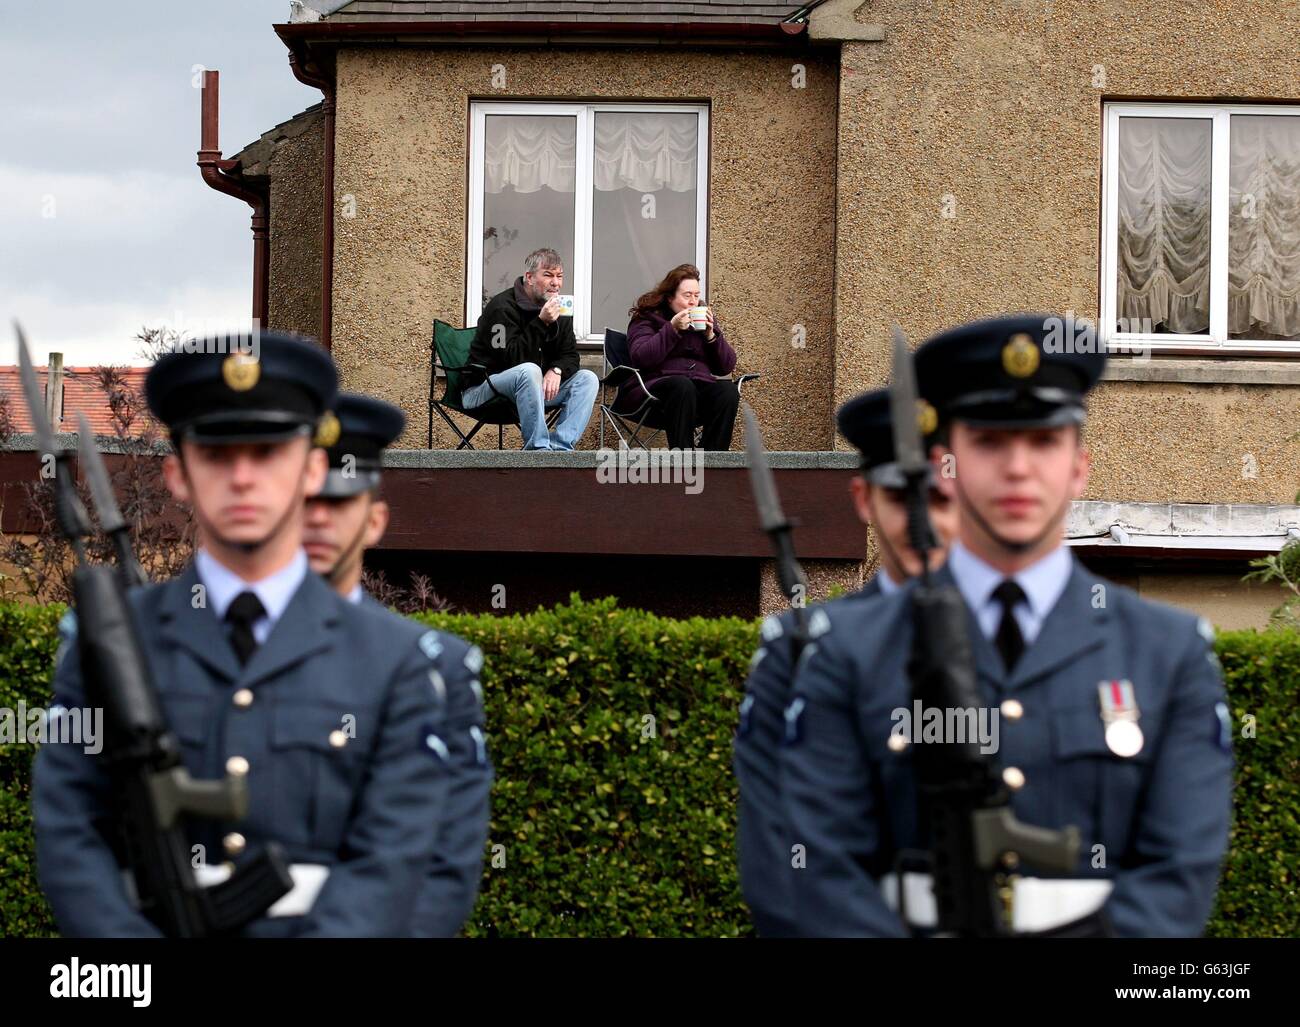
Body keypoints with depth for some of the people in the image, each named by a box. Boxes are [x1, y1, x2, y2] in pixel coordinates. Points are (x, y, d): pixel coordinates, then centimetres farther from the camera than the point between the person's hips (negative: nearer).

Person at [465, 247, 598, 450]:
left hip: (538, 387, 8)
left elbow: (570, 355, 7)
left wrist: (556, 370, -17)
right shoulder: (502, 307, -15)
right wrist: (541, 323, -30)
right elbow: (512, 358, -24)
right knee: (529, 370, -37)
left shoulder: (559, 311, 8)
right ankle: (538, 449, -36)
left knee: (587, 379, -9)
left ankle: (559, 448, -25)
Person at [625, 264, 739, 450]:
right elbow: (640, 358, -11)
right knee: (682, 386, -38)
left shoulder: (703, 318, 20)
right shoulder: (647, 318, 8)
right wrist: (672, 329, -13)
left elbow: (727, 366, 14)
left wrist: (711, 335, -1)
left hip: (700, 387, 4)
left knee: (728, 390, -28)